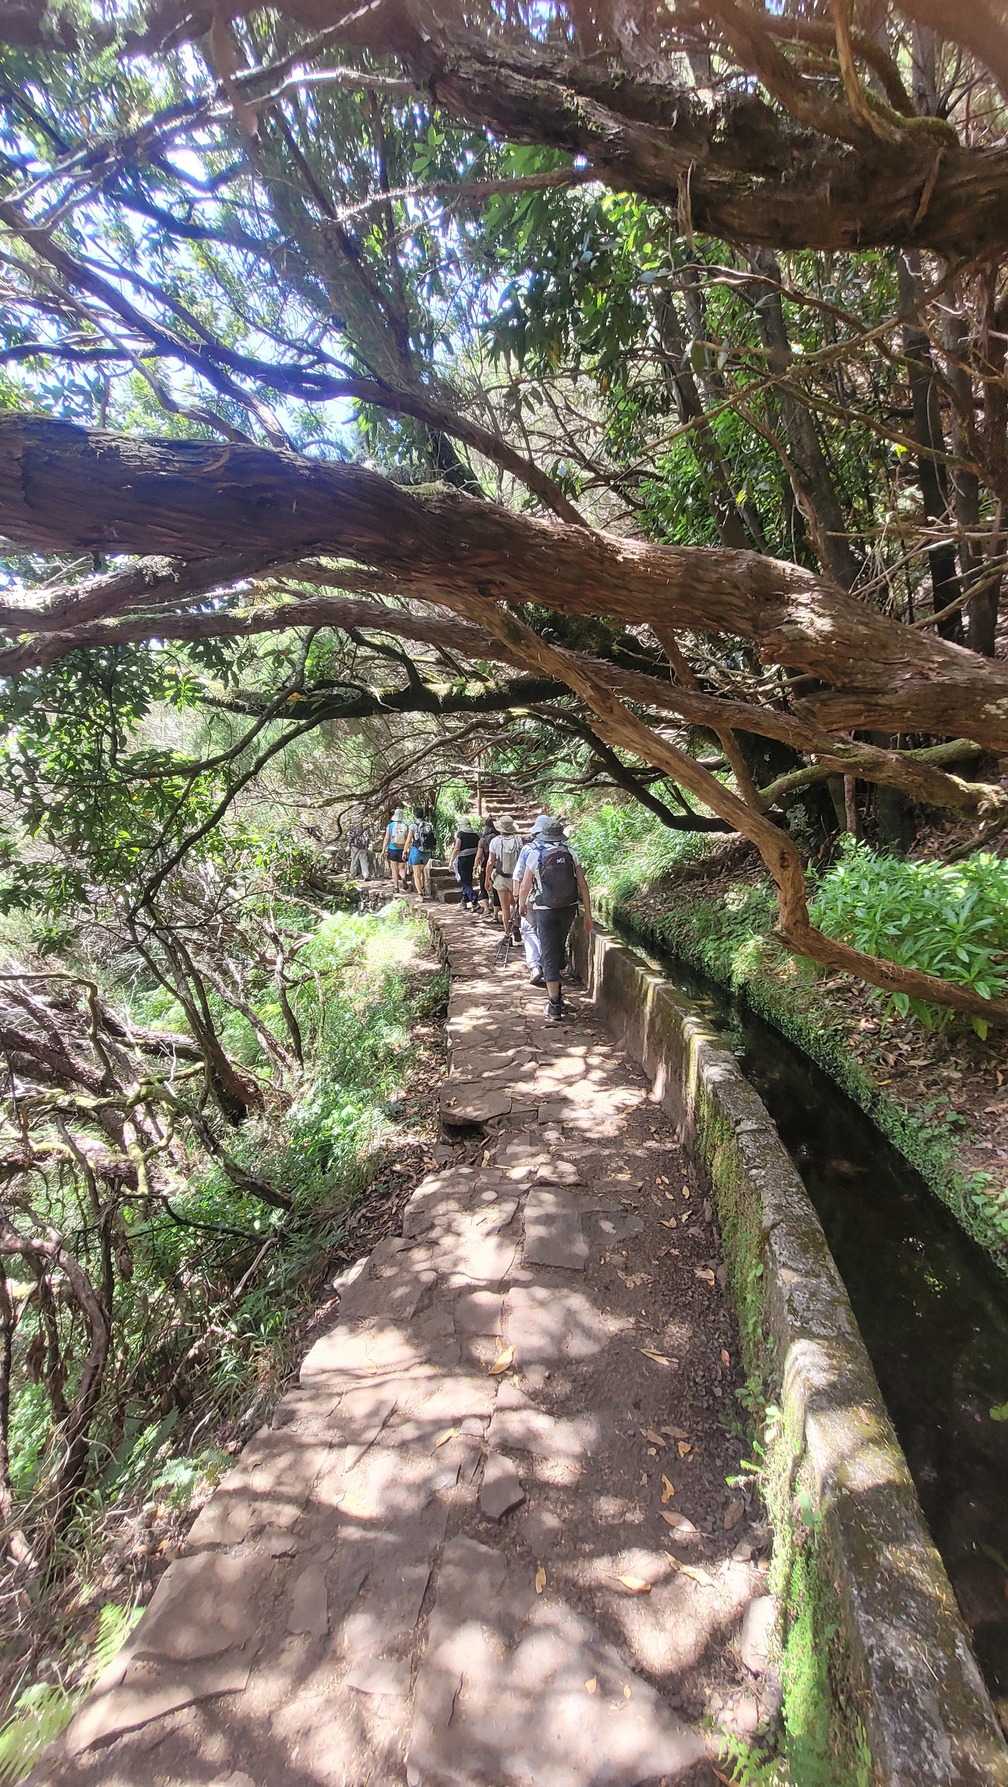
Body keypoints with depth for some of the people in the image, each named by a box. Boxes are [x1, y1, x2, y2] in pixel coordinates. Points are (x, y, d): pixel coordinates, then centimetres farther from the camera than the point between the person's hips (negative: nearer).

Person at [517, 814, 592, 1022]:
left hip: (546, 911, -4)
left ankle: (554, 1006, -1)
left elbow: (524, 888, -5)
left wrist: (522, 905, 16)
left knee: (550, 955, 1)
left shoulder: (536, 855, -10)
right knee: (559, 948, 24)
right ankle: (557, 992, 38)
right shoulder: (570, 853, -2)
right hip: (569, 908, 4)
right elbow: (583, 886, -3)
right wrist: (588, 915, 3)